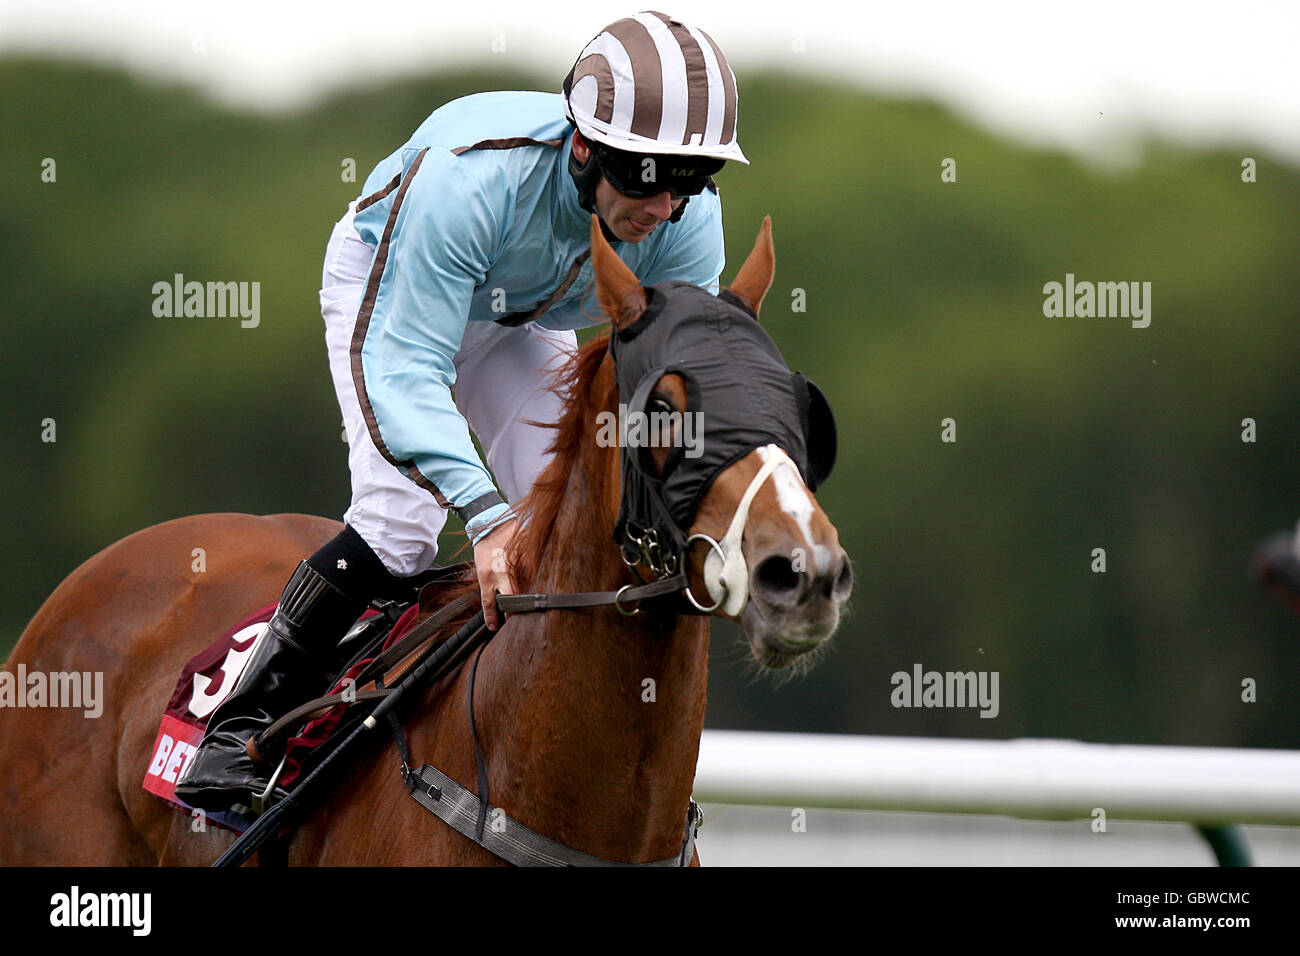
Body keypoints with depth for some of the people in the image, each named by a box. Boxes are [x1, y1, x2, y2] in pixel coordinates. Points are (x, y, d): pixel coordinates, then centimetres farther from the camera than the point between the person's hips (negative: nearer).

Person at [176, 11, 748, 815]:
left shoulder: (691, 220, -30)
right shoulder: (469, 177, -45)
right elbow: (407, 369, -45)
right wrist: (486, 514, -57)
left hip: (528, 322, 5)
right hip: (389, 287, -5)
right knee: (400, 522, -24)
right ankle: (244, 727, -12)